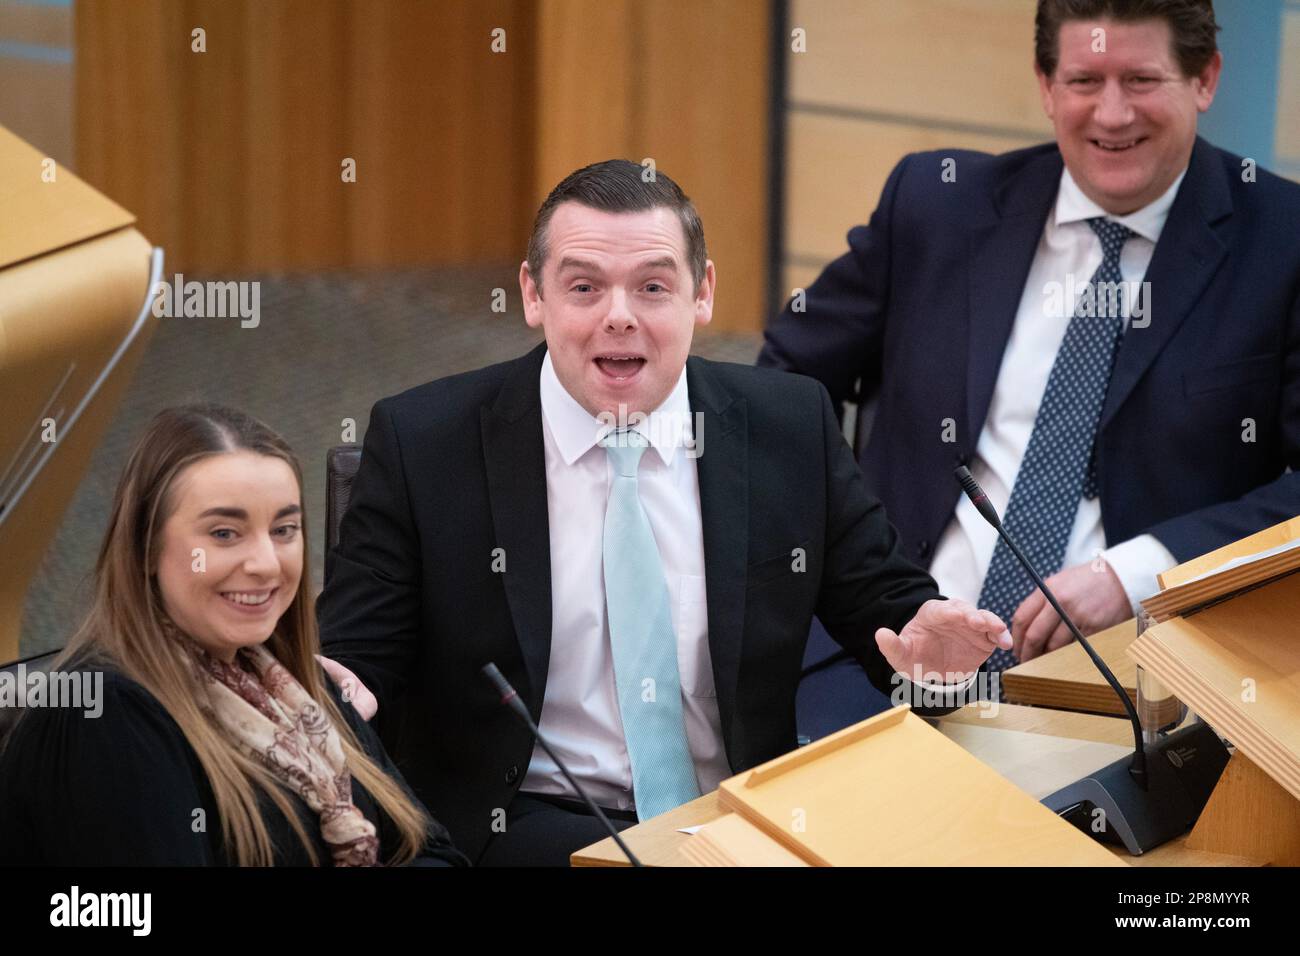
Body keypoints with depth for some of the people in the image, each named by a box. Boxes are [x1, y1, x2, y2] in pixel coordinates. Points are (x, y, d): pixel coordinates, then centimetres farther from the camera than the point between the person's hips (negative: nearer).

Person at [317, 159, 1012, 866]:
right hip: (530, 826, -2)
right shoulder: (421, 443, 0)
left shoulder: (792, 428, 7)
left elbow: (890, 613, 12)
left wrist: (931, 657, -11)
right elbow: (353, 660, 0)